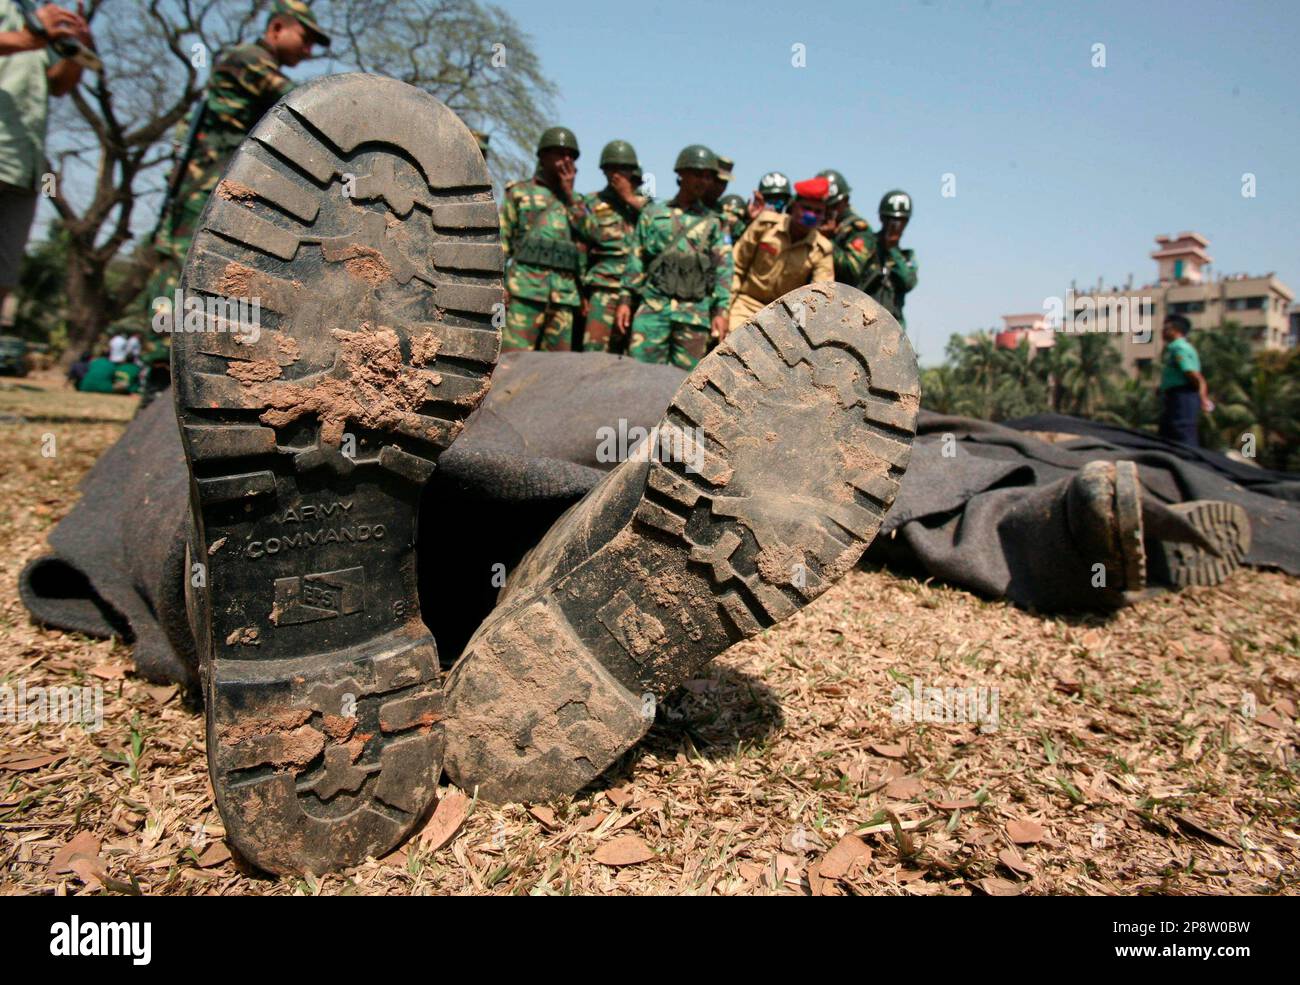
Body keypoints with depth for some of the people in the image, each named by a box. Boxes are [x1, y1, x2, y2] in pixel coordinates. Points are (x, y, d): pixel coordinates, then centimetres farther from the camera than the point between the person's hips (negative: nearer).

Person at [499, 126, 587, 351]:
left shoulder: (575, 201, 23)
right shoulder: (519, 192, 14)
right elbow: (501, 242, 8)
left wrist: (569, 194, 6)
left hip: (564, 295, 3)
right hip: (526, 289, -3)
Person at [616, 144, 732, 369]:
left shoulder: (713, 221, 12)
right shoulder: (653, 213, 13)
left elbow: (723, 267, 6)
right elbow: (636, 260, 12)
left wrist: (721, 311, -4)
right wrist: (625, 299, 5)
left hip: (695, 310, 1)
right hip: (654, 305, 0)